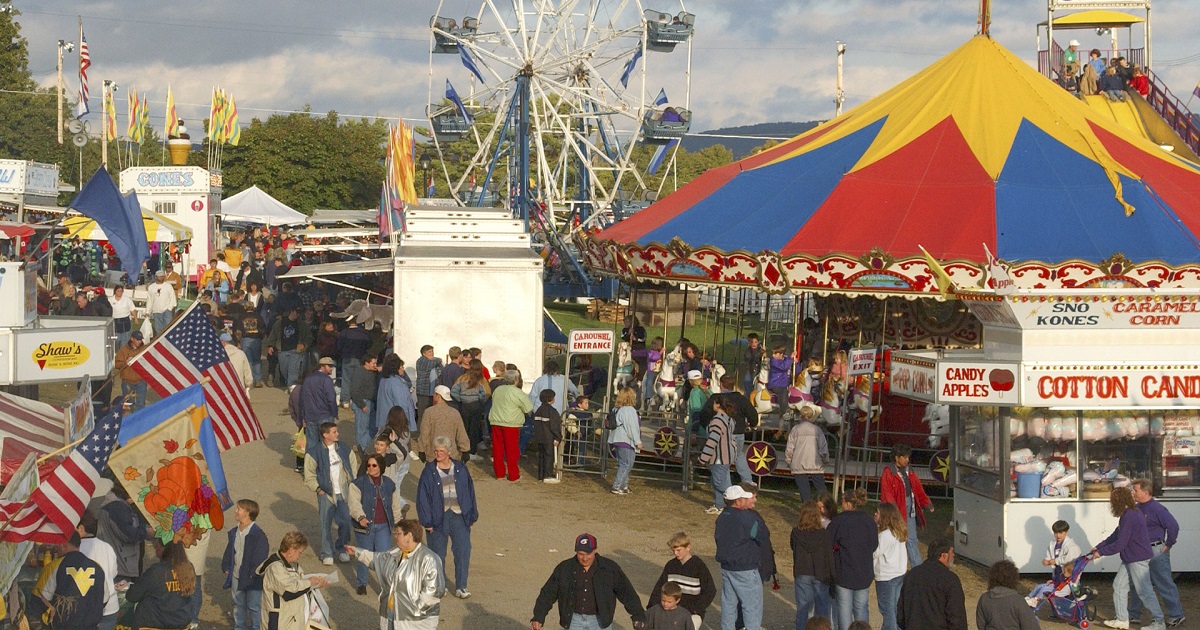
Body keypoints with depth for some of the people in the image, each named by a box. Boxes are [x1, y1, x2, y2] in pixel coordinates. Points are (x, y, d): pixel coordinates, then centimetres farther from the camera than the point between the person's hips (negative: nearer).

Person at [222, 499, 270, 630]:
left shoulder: (258, 534, -17)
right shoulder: (234, 533, 6)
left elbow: (261, 556, -17)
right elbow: (229, 551, 16)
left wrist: (253, 574, -17)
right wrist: (226, 568, 8)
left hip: (252, 579, -7)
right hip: (236, 577, 7)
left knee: (254, 606, 2)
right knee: (238, 604, 19)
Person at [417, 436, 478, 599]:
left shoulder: (460, 469, 6)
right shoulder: (429, 472, -1)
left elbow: (470, 492, 11)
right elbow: (422, 497, -1)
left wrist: (472, 516, 9)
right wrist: (427, 521, -6)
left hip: (459, 516, 1)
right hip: (438, 517, -1)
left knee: (463, 551, -6)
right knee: (438, 553, 7)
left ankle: (461, 587, 2)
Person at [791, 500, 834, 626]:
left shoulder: (796, 533, -7)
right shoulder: (824, 534, -10)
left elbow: (794, 549, 6)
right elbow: (829, 555, -7)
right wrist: (832, 577, 0)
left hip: (802, 574, 1)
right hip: (821, 574, -1)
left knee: (802, 608, 9)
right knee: (821, 608, 9)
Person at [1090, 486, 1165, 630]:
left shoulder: (1129, 517, -23)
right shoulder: (1133, 513, 11)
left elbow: (1119, 544, -21)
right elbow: (1116, 535, 16)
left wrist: (1101, 552, -10)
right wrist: (1098, 547, 14)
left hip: (1138, 559, -11)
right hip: (1129, 559, 11)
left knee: (1144, 591, -5)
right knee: (1119, 585, 13)